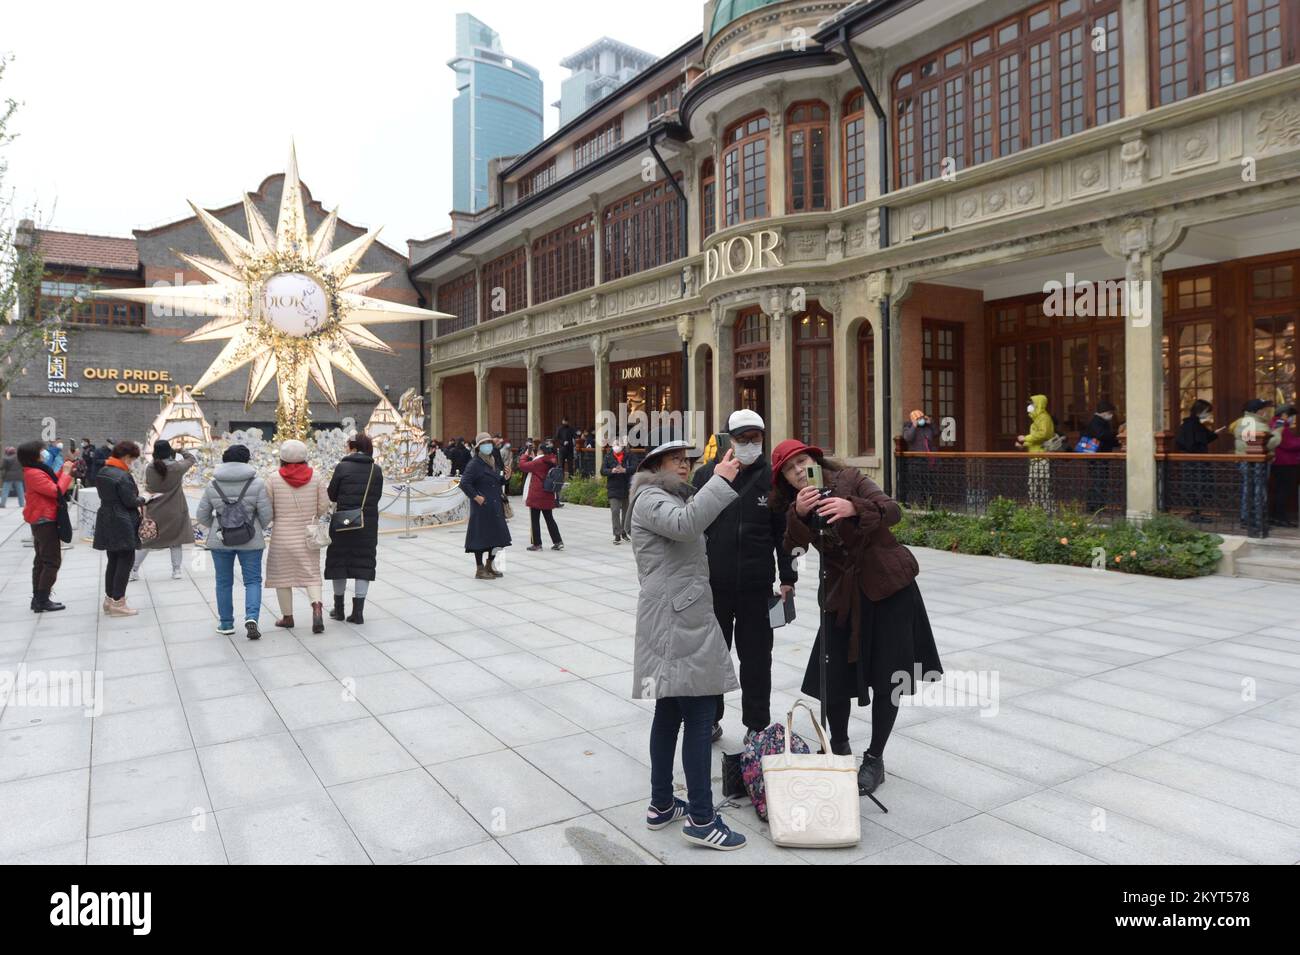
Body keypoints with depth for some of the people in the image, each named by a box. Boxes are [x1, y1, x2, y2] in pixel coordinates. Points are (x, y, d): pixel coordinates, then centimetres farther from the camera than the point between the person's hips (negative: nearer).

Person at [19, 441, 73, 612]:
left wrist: (64, 470, 5)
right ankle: (42, 601, -5)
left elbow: (51, 482, 15)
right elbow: (56, 491, -26)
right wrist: (66, 473, -16)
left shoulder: (35, 471, 10)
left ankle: (37, 599, 20)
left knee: (41, 561, 15)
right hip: (46, 521, -11)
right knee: (52, 561, -6)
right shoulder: (34, 473, -21)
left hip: (40, 521, 11)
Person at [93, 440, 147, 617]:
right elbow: (130, 501, -18)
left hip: (106, 522, 9)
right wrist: (142, 499, 1)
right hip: (122, 524, -9)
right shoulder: (122, 476, -19)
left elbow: (104, 495, 15)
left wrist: (135, 494, 9)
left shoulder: (102, 472, 9)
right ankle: (118, 603, 2)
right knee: (126, 560, -1)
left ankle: (109, 599, 24)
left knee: (113, 560, 17)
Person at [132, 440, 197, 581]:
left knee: (146, 540, 13)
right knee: (176, 540, 10)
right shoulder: (177, 467, -15)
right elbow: (192, 459, 4)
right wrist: (180, 450, 13)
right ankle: (176, 571, 13)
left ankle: (133, 570, 19)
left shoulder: (150, 469, -10)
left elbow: (147, 487, 4)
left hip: (155, 511, 2)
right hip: (175, 510, -2)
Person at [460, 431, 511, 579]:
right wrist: (476, 496, -19)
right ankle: (480, 570, 8)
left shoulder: (493, 463, 14)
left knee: (497, 536, 12)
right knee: (481, 537, -1)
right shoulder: (474, 464, -11)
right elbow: (464, 483, -18)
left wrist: (505, 477, 5)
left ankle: (490, 565, 27)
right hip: (482, 506, -8)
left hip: (495, 506, 8)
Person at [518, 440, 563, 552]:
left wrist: (525, 456, 10)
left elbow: (522, 465, -7)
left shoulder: (538, 462, -15)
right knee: (549, 518, 14)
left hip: (536, 496, -6)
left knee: (535, 520, 4)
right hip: (548, 496, 6)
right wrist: (534, 458, 19)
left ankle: (536, 544, 7)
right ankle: (558, 542, 11)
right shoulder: (553, 462, 4)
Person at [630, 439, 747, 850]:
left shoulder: (674, 496, 24)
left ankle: (661, 805, 21)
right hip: (675, 620, -10)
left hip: (683, 618, 10)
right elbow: (683, 524, -29)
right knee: (699, 716, -10)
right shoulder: (650, 497, -8)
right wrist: (721, 481, -27)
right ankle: (701, 819, -5)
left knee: (670, 713, 13)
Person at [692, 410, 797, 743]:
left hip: (756, 586, -1)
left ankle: (757, 724, 24)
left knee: (756, 657, 9)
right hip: (712, 584, 1)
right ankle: (709, 719, 29)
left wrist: (787, 578, 0)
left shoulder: (772, 478, 0)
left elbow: (784, 532, 3)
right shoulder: (706, 475, 1)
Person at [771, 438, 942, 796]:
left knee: (887, 678, 2)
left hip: (888, 588, -3)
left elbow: (893, 510, -19)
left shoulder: (850, 479, -4)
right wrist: (799, 514, -32)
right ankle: (839, 749, 26)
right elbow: (795, 547, -13)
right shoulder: (794, 506, 6)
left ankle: (875, 759, 19)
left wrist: (854, 508, -37)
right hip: (843, 595, 3)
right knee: (832, 679, 0)